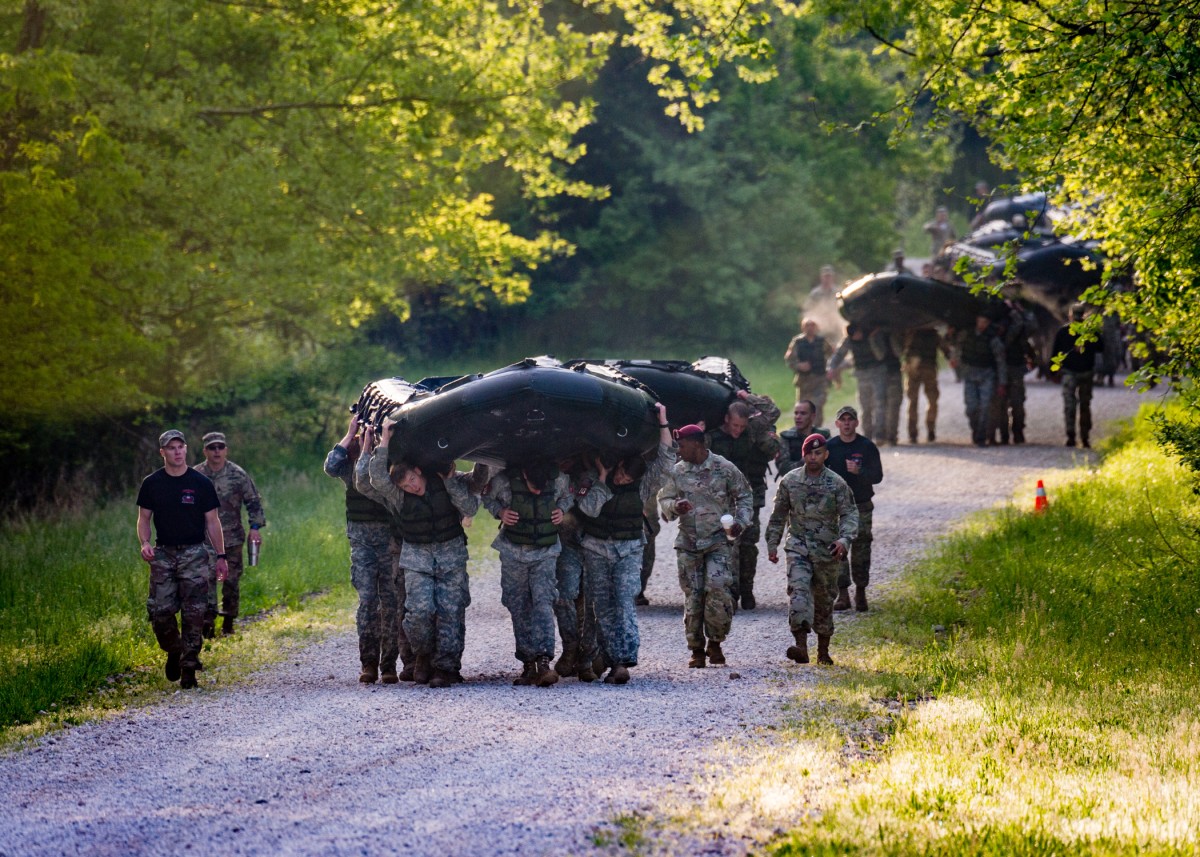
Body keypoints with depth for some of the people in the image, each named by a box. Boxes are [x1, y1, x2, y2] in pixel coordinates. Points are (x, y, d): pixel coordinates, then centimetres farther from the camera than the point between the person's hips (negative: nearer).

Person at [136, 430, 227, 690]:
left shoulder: (201, 483, 2)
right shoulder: (152, 484, 4)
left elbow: (212, 521, 5)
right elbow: (144, 518, 10)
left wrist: (221, 556, 2)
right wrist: (145, 543, -10)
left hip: (194, 554, -1)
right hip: (163, 553, 1)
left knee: (194, 613, -5)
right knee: (160, 611, -6)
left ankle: (188, 667, 2)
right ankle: (173, 652, 20)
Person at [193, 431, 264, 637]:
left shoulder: (238, 475, 0)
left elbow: (254, 502, 4)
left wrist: (255, 527, -6)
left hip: (232, 538, 0)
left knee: (231, 582, 6)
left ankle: (228, 624, 17)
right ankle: (208, 622, -15)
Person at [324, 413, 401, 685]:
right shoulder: (352, 456, 4)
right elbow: (332, 467, -14)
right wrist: (351, 435, -10)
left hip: (392, 536, 0)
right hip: (361, 537, 0)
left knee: (391, 599, -1)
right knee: (367, 598, -7)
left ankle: (389, 664, 4)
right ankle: (368, 663, -3)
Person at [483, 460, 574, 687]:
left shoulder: (560, 481, -14)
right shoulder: (504, 481, -18)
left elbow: (568, 495, 9)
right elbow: (487, 497, 3)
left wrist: (562, 509, -11)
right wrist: (500, 512, -16)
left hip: (545, 554, -1)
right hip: (513, 552, 1)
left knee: (543, 602, -16)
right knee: (519, 607, 4)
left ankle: (543, 662, -25)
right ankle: (528, 665, 11)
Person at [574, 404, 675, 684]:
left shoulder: (642, 485, -3)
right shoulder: (592, 480, -5)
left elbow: (666, 458, -7)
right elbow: (590, 508, -18)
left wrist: (663, 422, -11)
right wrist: (602, 476, -15)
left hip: (628, 549, -1)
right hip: (595, 548, 1)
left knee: (624, 600, -15)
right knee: (602, 606, -1)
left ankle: (623, 661, -23)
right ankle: (612, 659, 1)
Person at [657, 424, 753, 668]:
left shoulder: (725, 469, -2)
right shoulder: (676, 472, 5)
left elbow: (744, 495, 9)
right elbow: (664, 499, 11)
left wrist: (741, 522, -5)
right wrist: (675, 507, -12)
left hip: (719, 541, -3)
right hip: (688, 543, 3)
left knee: (718, 589, -17)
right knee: (692, 596, 1)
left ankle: (715, 642, 0)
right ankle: (697, 649, 10)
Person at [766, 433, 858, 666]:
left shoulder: (837, 484, -2)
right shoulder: (790, 481, 4)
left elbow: (849, 514, -5)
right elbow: (778, 515, 13)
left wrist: (844, 539, -22)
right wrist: (772, 544, 13)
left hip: (826, 550, 0)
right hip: (798, 547, 0)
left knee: (824, 599, 10)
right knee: (798, 590, -21)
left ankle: (823, 651, 24)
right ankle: (801, 646, -30)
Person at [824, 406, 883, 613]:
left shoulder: (867, 447, 1)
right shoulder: (829, 447, 4)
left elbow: (877, 476, -2)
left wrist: (859, 471, -20)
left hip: (861, 505, -1)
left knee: (861, 550, 0)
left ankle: (861, 593, 10)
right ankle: (842, 594, -1)